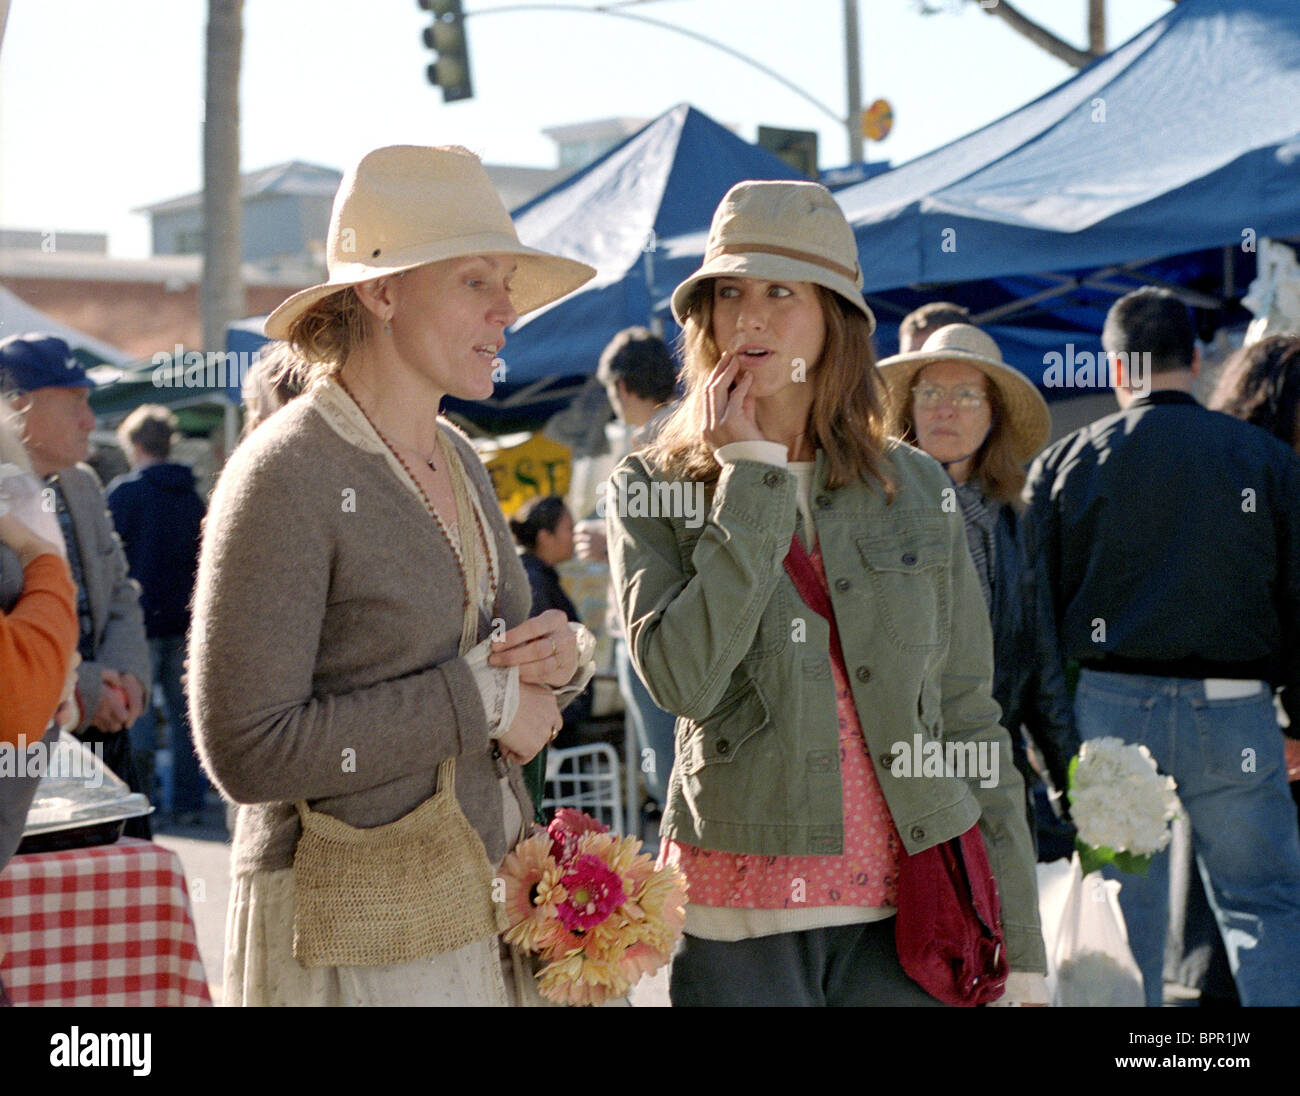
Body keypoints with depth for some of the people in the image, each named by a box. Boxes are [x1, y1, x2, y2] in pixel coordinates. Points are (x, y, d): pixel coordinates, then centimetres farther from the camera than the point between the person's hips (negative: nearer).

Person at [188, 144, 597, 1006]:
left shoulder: (456, 457, 9)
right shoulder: (285, 475, -15)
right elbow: (248, 750, -21)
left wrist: (564, 656, -4)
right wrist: (478, 700, -18)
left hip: (482, 907, 7)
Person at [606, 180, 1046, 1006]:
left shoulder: (916, 490, 6)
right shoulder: (652, 492, 1)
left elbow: (969, 721, 7)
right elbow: (683, 680, -16)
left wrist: (1018, 947, 4)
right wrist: (752, 475, -11)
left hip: (906, 913, 2)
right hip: (739, 918, -1)